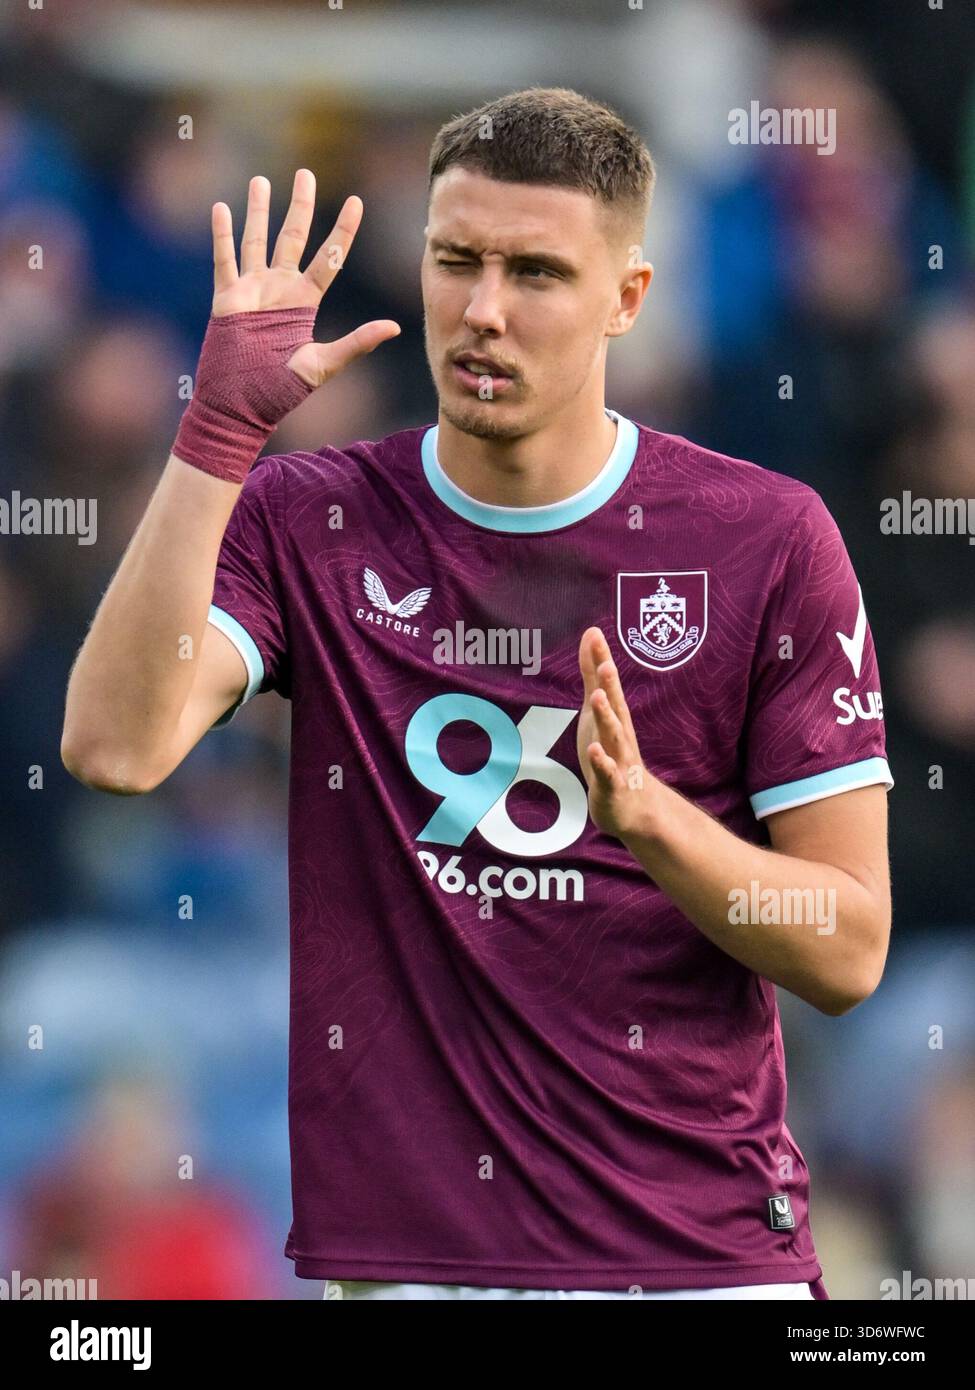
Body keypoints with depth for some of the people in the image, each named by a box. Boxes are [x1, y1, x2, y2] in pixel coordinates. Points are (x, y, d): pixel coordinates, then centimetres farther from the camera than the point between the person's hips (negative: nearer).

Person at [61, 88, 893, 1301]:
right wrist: (219, 429, -16)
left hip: (699, 1246, -1)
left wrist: (645, 811, -20)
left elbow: (848, 953, -3)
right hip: (398, 1250, 1)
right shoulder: (304, 520, 4)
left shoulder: (767, 540, -1)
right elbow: (113, 747, -14)